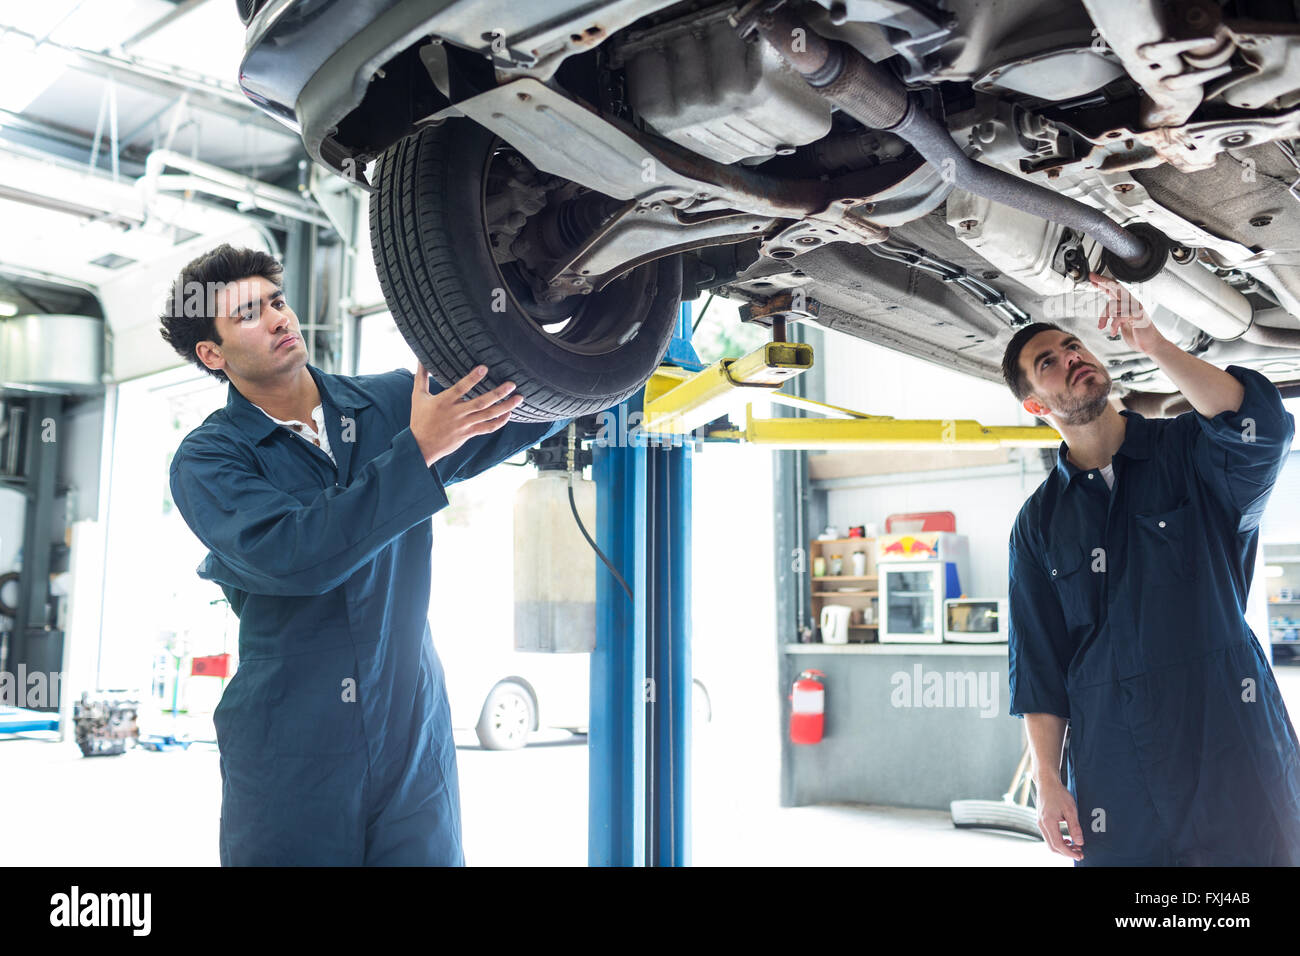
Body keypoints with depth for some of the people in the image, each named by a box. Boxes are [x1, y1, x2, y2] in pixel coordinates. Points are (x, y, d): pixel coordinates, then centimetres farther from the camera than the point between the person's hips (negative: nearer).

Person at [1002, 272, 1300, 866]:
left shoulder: (1189, 451, 4)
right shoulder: (1039, 522, 7)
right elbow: (1037, 661, 6)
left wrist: (1153, 344, -26)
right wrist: (1048, 783, 0)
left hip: (1236, 748, -1)